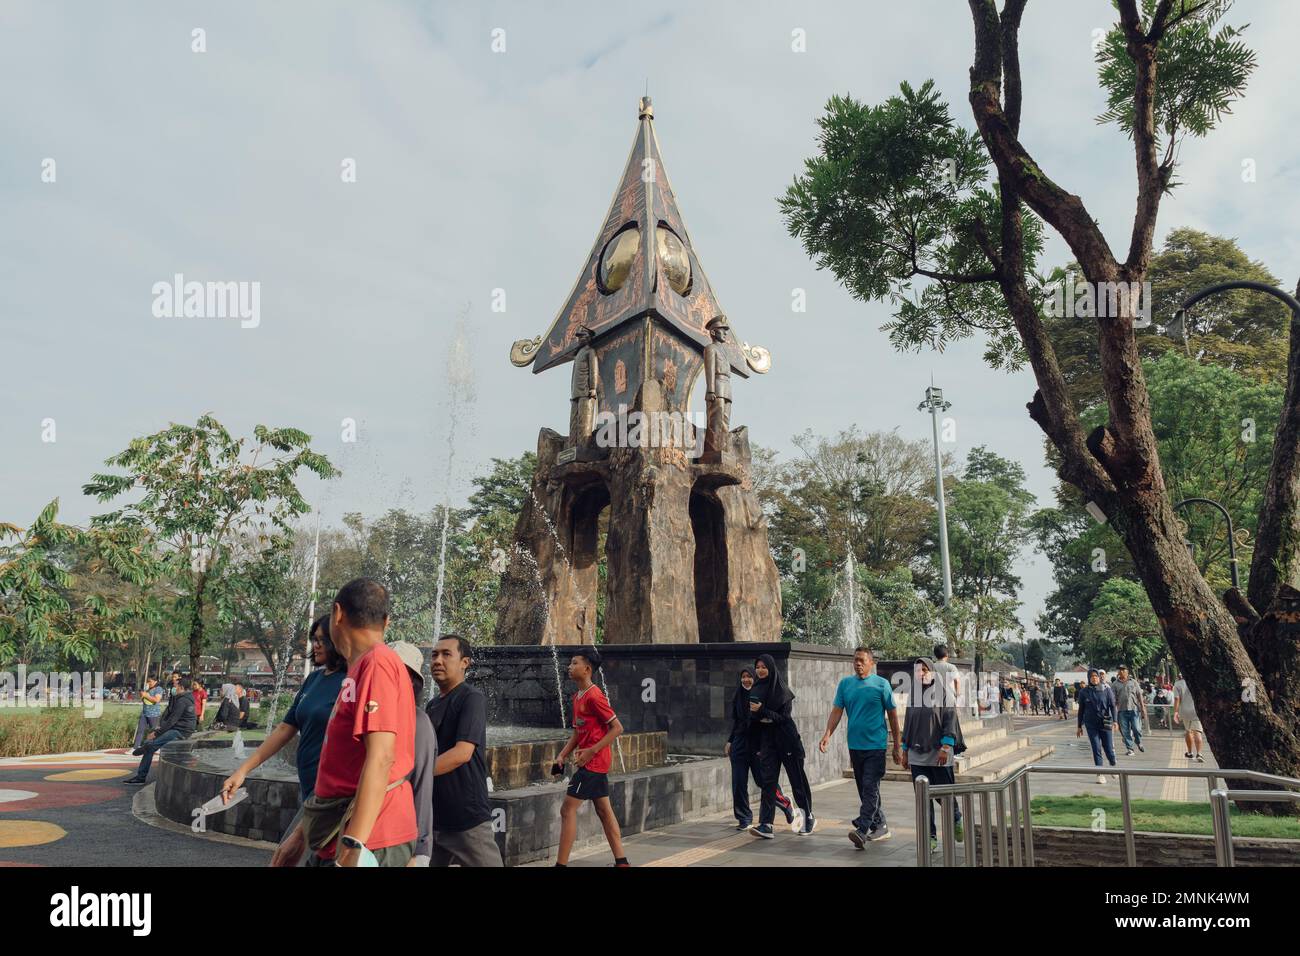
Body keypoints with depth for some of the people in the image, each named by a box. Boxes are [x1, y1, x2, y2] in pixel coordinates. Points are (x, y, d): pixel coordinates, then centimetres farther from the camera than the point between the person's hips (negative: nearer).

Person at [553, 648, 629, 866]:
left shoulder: (594, 696, -18)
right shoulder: (578, 696, 10)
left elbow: (617, 728, -19)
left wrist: (591, 751, -21)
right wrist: (562, 755, 7)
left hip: (593, 761, -9)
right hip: (595, 763, 9)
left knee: (567, 809, -5)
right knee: (603, 810, 13)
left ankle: (561, 863, 1)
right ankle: (621, 861, 19)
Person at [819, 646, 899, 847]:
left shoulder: (881, 684, -3)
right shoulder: (845, 683, 6)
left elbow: (892, 715, 2)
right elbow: (837, 711, 4)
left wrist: (897, 746, 2)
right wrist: (827, 734, -11)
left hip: (876, 745, -4)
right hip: (855, 745, 5)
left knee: (870, 788, -11)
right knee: (865, 789, 12)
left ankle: (862, 831, -15)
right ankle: (881, 827, 26)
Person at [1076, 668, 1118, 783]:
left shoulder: (1106, 690, 0)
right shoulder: (1084, 692, 2)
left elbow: (1112, 706, -1)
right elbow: (1081, 710, 8)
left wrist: (1114, 721, -15)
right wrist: (1079, 727, 9)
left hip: (1105, 723, -1)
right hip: (1091, 724, 1)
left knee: (1108, 748, 1)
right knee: (1096, 749, -3)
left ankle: (1113, 765, 32)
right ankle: (1100, 774, 4)